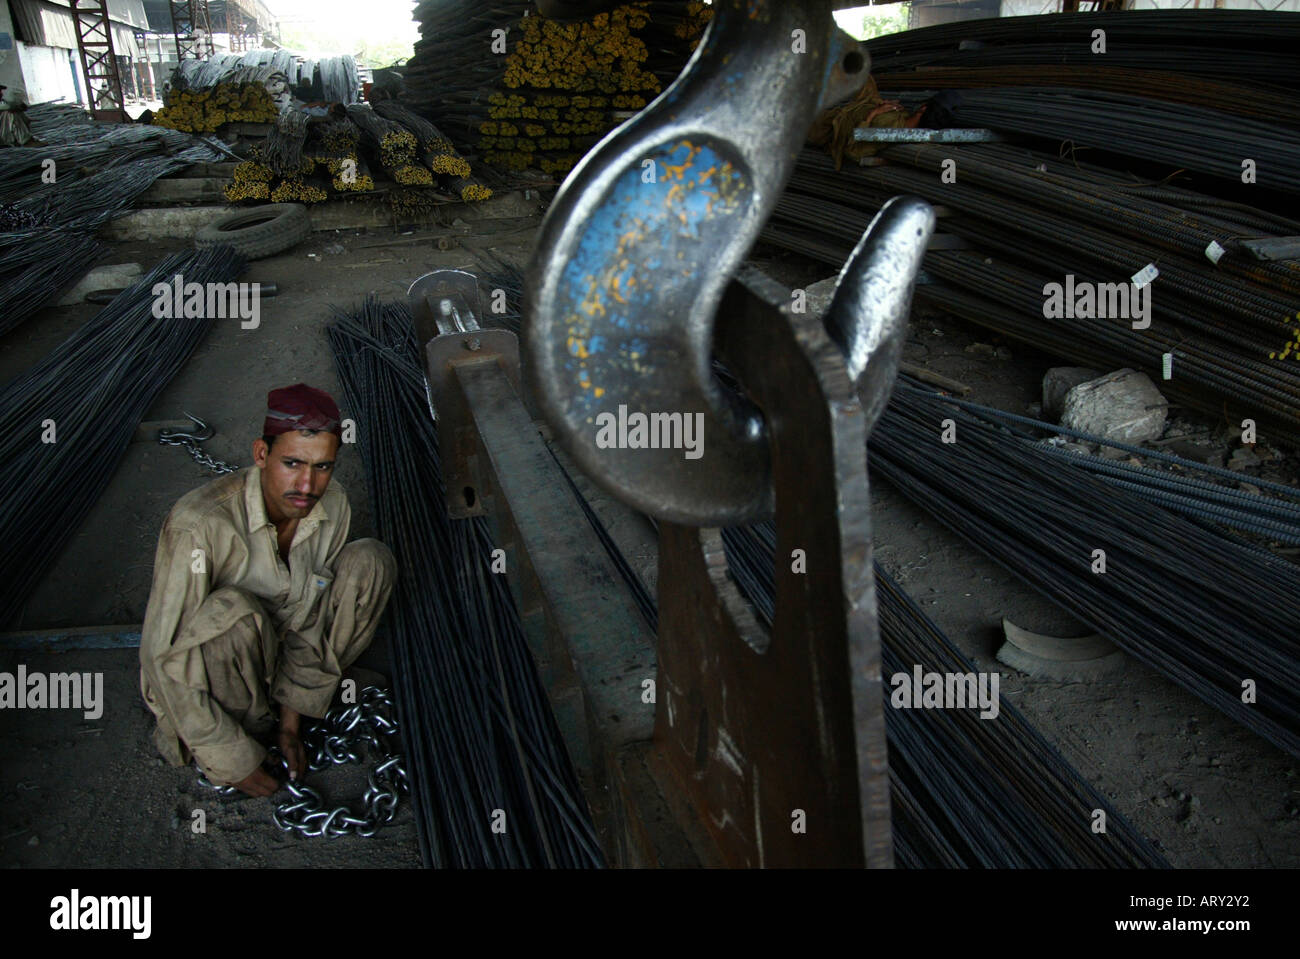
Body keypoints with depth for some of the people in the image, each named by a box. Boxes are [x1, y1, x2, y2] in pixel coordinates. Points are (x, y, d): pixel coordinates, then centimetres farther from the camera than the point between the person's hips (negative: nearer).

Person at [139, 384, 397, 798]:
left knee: (371, 560, -13)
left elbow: (314, 614, -2)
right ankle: (252, 726, -7)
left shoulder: (333, 508, -14)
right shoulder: (200, 524, -32)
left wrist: (292, 720, -4)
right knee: (233, 610, -38)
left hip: (278, 652, 5)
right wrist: (233, 761, -22)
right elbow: (163, 657, -28)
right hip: (197, 672, -4)